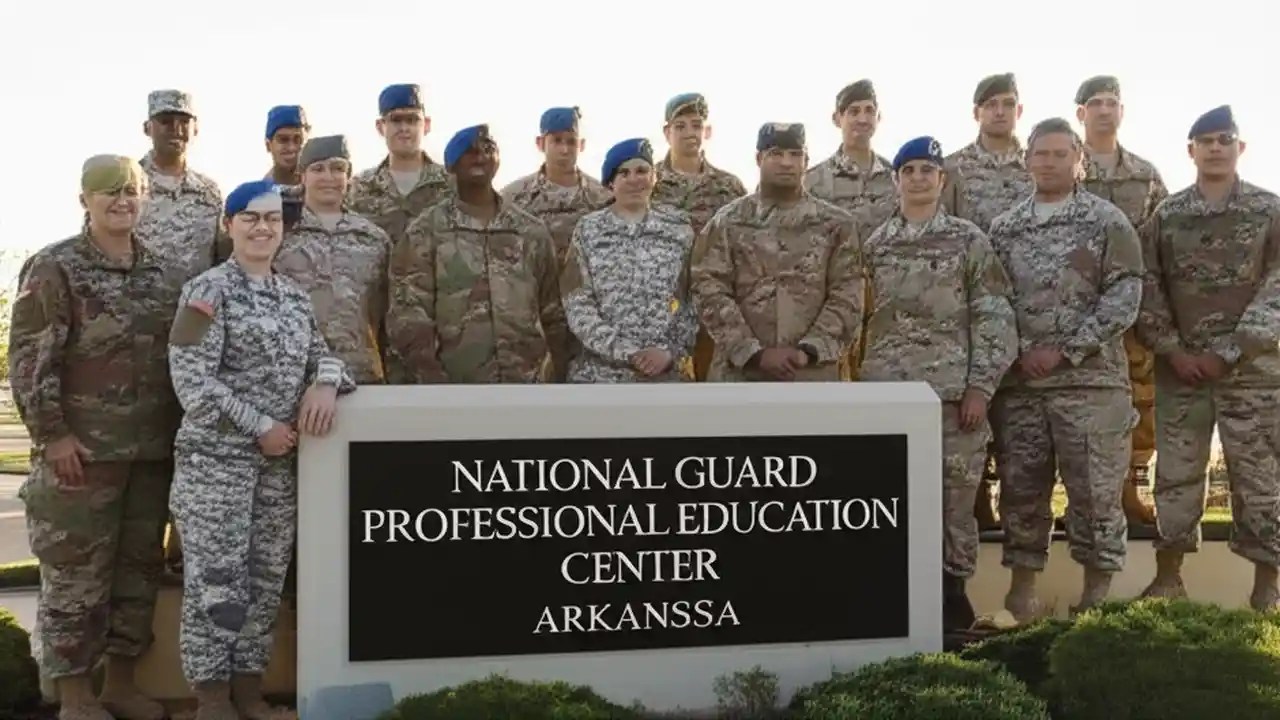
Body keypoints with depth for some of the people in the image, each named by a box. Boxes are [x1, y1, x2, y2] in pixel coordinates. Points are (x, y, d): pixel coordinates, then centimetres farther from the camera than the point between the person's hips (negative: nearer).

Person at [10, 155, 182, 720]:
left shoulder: (160, 270, 12)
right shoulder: (55, 267, -5)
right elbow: (28, 357, -10)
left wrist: (179, 428, 13)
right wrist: (53, 433, -16)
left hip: (152, 449, 6)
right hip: (82, 448, -6)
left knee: (140, 565, 12)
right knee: (77, 571, 0)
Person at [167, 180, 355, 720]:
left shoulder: (294, 294, 13)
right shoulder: (208, 290, -7)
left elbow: (319, 351, 16)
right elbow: (192, 379, -14)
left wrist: (326, 381, -9)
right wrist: (260, 427, -16)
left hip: (279, 461, 6)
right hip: (217, 457, -6)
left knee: (267, 577, 10)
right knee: (216, 579, -3)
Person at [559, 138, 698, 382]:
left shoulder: (679, 232, 6)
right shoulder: (587, 231, 2)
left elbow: (694, 303, 4)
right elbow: (577, 307, -5)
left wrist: (670, 352, -11)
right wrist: (627, 353, -14)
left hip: (663, 374, 1)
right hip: (598, 374, -1)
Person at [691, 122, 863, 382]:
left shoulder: (837, 224, 7)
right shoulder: (727, 222, 5)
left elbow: (847, 296, 1)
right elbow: (710, 291, -3)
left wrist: (808, 349, -12)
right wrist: (755, 352, -13)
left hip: (812, 375, 1)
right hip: (739, 373, -1)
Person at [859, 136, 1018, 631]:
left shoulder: (969, 241, 3)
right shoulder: (874, 245, 10)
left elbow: (995, 317, -1)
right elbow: (860, 316, 13)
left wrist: (981, 385, -9)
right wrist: (861, 382, 7)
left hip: (954, 390, -2)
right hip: (888, 391, 2)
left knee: (955, 497, 2)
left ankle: (952, 594, 15)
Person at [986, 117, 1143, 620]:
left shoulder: (1108, 222, 1)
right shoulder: (1004, 228, 11)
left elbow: (1124, 297, -6)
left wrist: (1065, 351, -12)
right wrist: (1023, 350, -5)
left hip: (1091, 378, -3)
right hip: (1017, 379, 3)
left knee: (1096, 486, -1)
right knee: (1021, 486, 7)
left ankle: (1098, 588, 11)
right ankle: (1022, 584, 18)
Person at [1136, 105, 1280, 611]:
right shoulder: (1167, 215, 6)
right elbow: (1147, 288, 5)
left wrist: (1228, 352, -12)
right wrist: (1172, 350, -6)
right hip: (1180, 366, 2)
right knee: (1175, 472, 7)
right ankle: (1168, 575, 18)